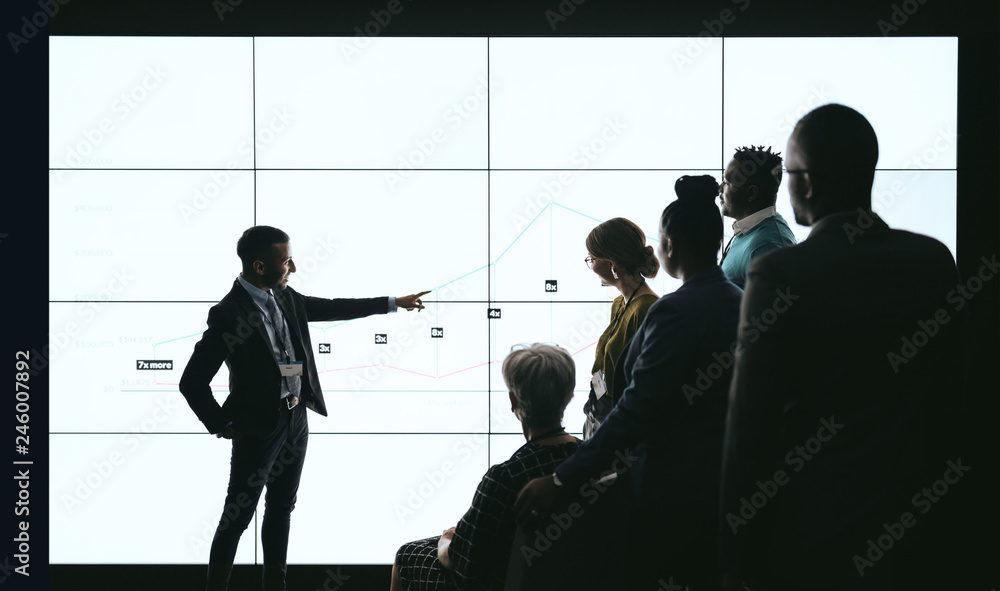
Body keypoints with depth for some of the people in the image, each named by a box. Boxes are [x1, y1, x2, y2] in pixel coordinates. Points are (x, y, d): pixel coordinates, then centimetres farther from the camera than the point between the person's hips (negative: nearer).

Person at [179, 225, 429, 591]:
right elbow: (192, 382, -20)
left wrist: (394, 303, 21)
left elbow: (331, 308, 18)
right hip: (258, 427, -8)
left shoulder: (284, 297, 3)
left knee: (281, 507, 17)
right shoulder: (228, 314, -21)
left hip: (296, 419, 8)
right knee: (237, 516, 0)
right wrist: (223, 426, -13)